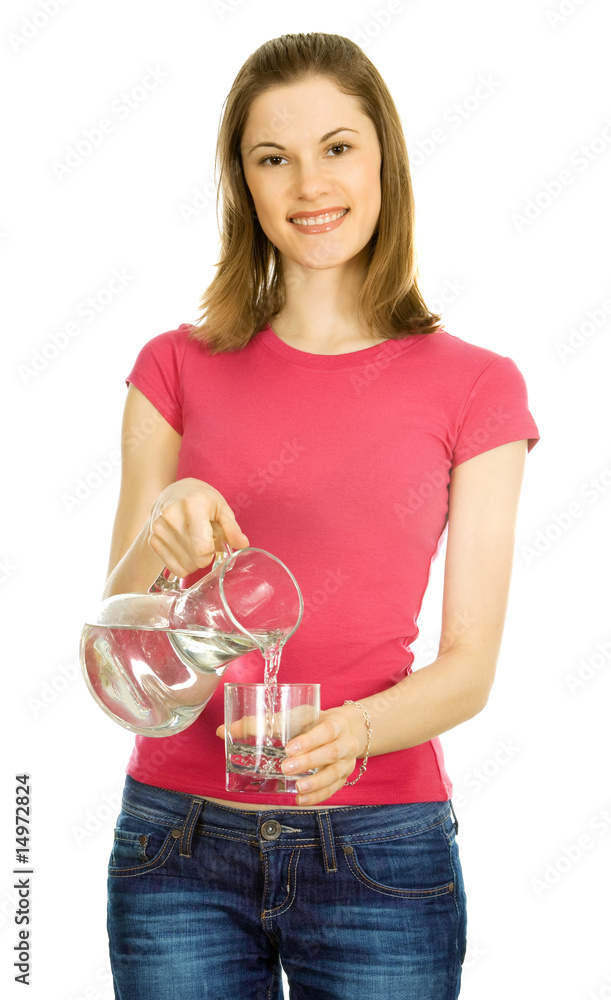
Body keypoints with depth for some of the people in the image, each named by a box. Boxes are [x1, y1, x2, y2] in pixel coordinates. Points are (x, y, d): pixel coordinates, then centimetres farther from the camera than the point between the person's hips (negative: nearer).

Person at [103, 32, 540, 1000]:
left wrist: (354, 729, -21)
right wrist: (160, 534, -18)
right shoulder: (178, 368, 4)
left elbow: (469, 666, -2)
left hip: (380, 851, -1)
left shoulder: (475, 387, -1)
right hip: (178, 838, 1)